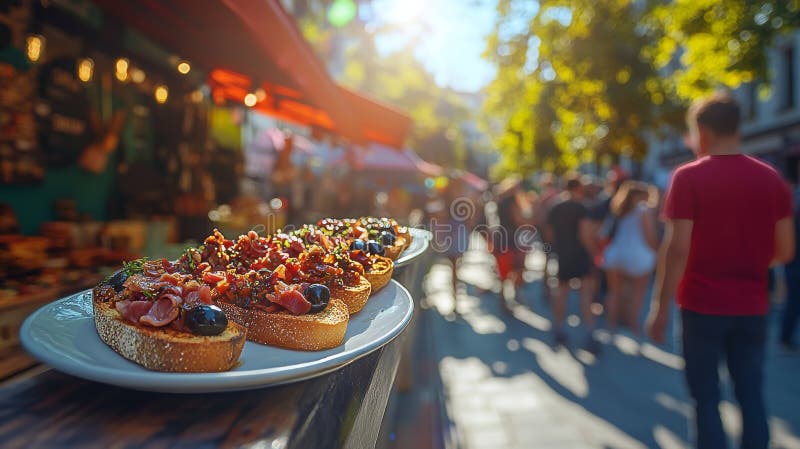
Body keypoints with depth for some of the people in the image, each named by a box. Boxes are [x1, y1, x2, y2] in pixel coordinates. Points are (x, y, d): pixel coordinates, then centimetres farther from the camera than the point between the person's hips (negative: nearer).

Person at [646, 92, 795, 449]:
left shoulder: (689, 177, -11)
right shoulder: (771, 178, 4)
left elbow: (677, 249, -16)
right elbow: (785, 251, 5)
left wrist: (661, 306, -10)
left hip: (702, 306, -4)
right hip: (752, 307, 4)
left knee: (706, 398, 8)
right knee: (751, 396, 14)